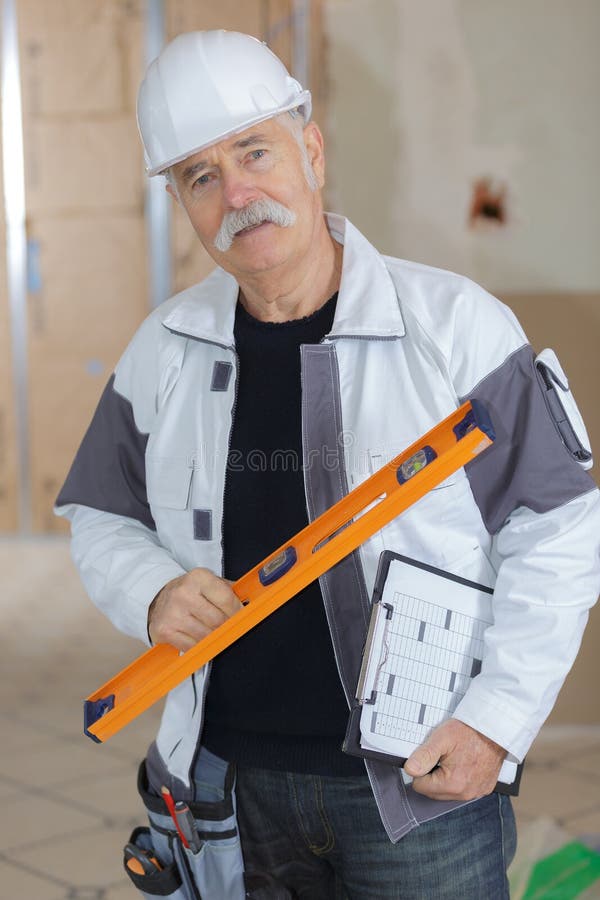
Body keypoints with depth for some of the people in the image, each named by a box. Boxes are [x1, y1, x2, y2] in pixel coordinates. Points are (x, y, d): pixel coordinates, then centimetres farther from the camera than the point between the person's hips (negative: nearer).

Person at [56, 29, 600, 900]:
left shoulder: (456, 325, -10)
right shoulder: (163, 350, 2)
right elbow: (104, 519, 12)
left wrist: (498, 721, -11)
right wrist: (152, 594, -9)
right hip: (229, 777, 4)